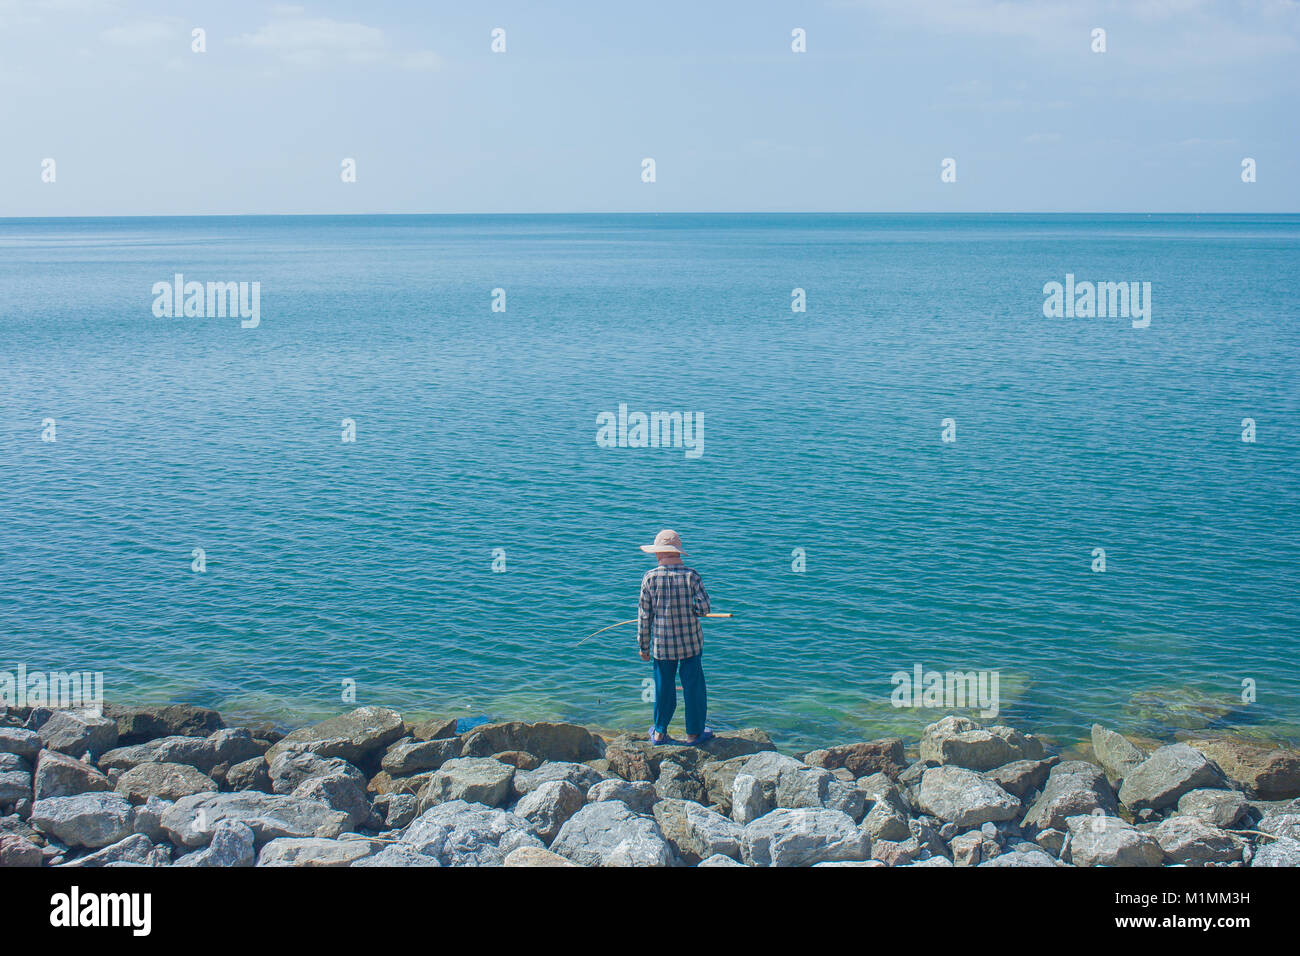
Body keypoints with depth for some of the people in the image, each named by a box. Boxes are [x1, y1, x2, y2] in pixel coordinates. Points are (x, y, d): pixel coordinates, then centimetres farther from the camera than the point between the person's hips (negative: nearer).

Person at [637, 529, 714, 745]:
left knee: (663, 687, 14)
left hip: (662, 644, 1)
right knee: (693, 686, 12)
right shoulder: (692, 575, -10)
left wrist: (643, 646, 6)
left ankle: (659, 733, 27)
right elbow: (703, 608, -13)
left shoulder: (650, 578, -8)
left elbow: (644, 616, -4)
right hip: (690, 643, -1)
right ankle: (694, 733, 22)